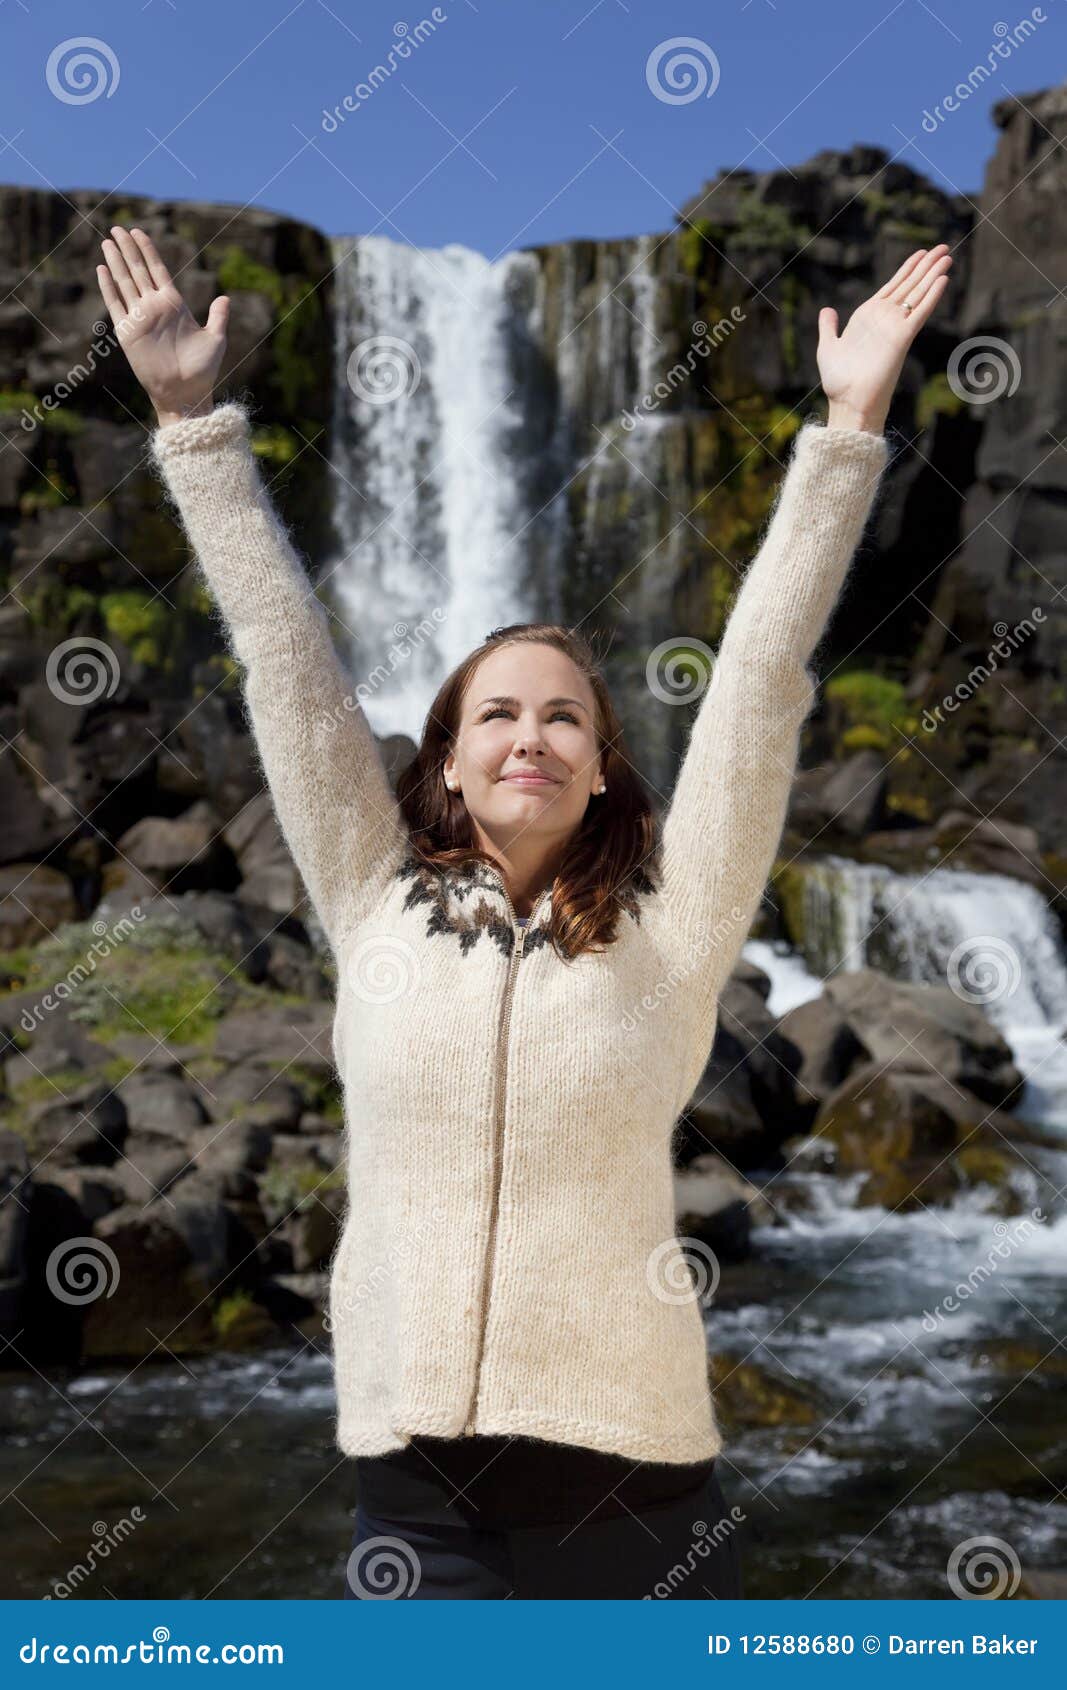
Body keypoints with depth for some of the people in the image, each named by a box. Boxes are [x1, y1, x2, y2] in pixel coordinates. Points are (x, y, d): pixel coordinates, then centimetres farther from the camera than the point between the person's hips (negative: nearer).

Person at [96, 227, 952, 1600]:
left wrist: (848, 428, -3)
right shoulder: (376, 907, 4)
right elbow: (287, 659, 5)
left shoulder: (669, 926, 1)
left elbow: (759, 680, -2)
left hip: (634, 1483, -1)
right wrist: (193, 415, 8)